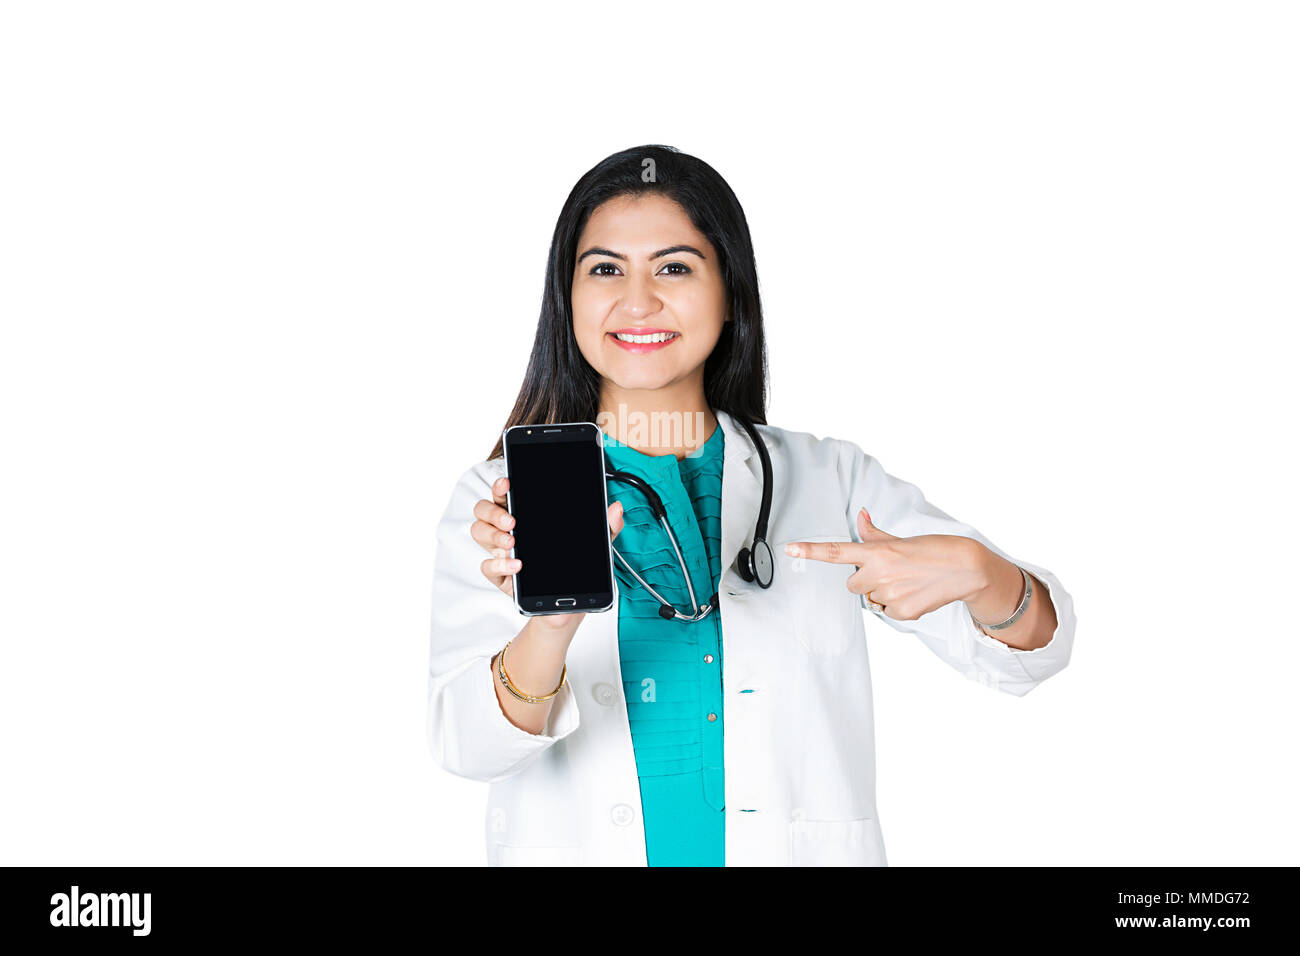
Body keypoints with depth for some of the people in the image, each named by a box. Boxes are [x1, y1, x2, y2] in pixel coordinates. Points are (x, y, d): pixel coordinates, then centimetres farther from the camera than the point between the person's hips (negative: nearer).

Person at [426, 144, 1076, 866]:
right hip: (581, 847, -1)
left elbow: (1029, 652, 3)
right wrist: (553, 625, -29)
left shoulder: (828, 482, 5)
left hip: (796, 852, 2)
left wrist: (972, 567, -19)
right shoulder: (500, 499, 2)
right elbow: (465, 746, -10)